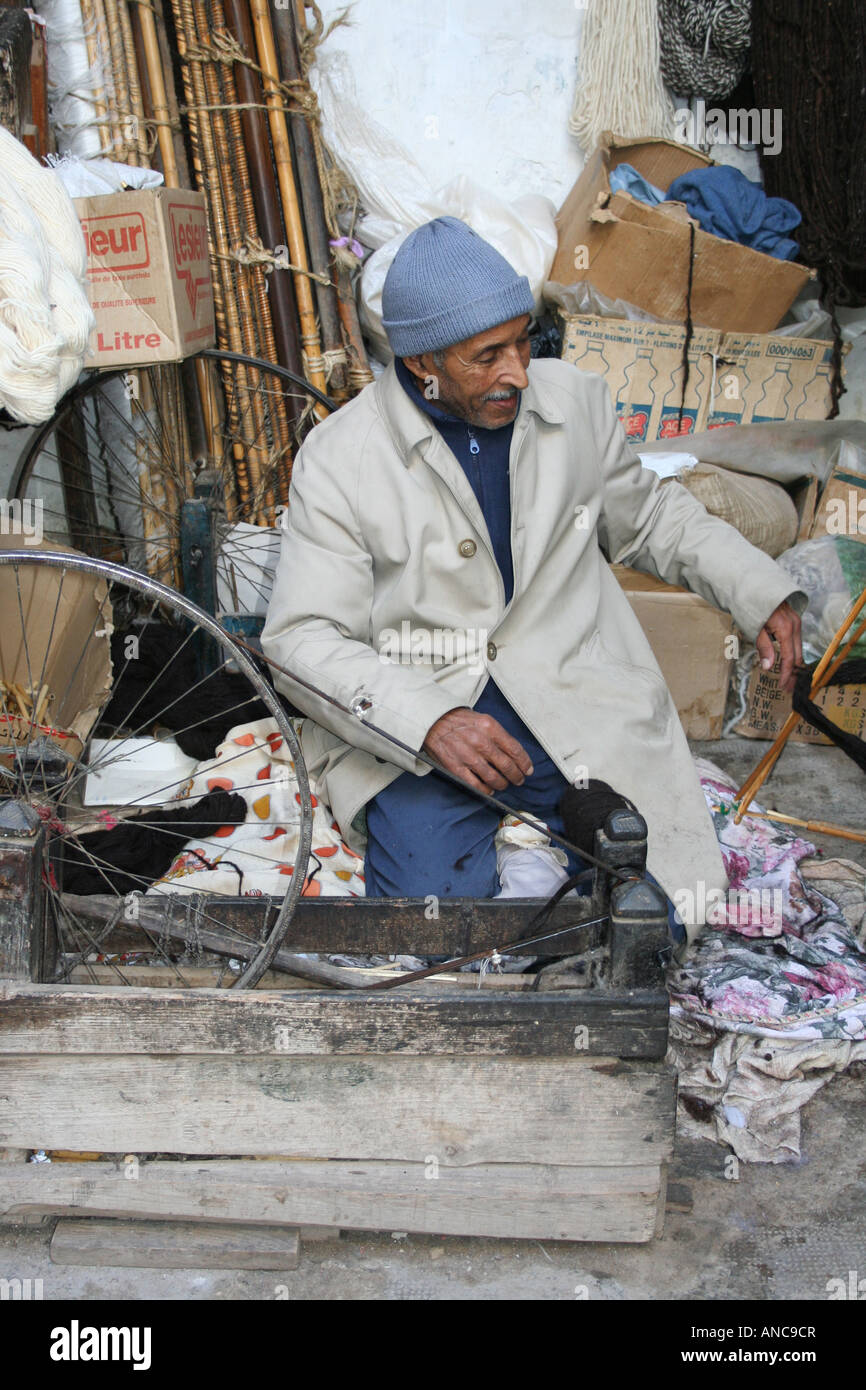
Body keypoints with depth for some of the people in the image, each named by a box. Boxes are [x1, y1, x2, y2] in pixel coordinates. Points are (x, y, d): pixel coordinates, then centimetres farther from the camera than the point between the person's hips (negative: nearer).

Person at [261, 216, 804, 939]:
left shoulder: (576, 401, 6)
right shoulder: (337, 459, -6)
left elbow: (648, 515, 21)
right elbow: (302, 639, -9)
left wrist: (761, 590, 8)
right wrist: (430, 722, -24)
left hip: (577, 697, 3)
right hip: (413, 718, -2)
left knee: (674, 889, -13)